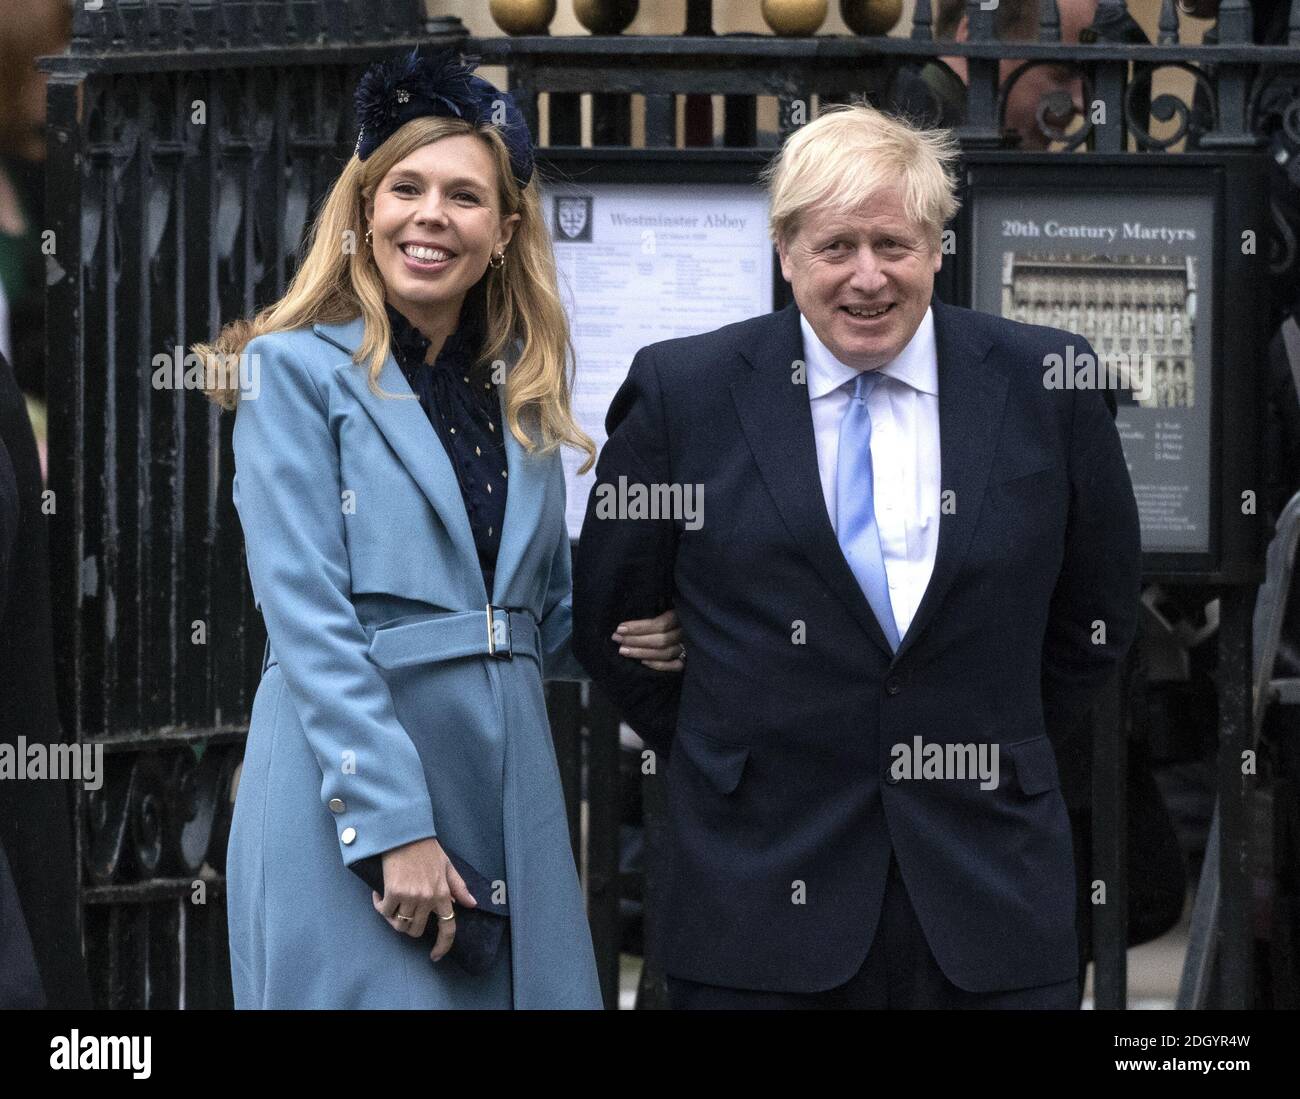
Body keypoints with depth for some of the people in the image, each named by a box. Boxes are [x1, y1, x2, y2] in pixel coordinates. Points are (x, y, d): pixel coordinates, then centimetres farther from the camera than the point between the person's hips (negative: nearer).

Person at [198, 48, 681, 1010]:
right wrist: (395, 830, -18)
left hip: (506, 787, 6)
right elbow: (308, 617, -11)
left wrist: (619, 634, 1)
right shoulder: (298, 371, -2)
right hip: (348, 790, -6)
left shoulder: (518, 392, 15)